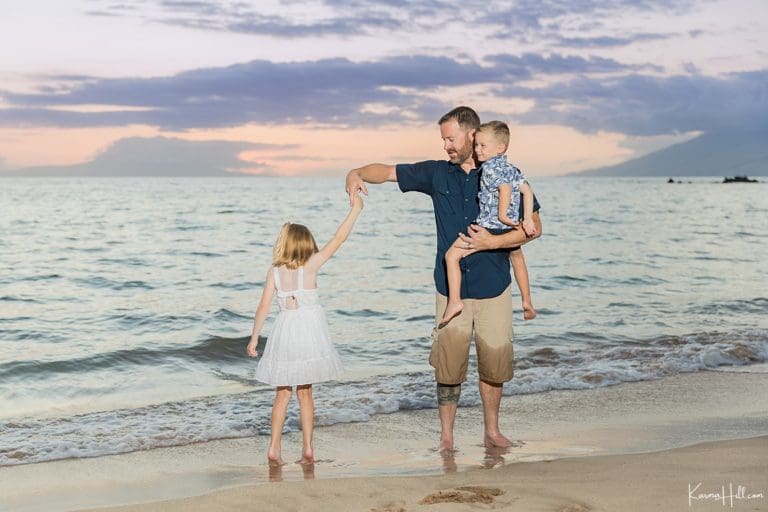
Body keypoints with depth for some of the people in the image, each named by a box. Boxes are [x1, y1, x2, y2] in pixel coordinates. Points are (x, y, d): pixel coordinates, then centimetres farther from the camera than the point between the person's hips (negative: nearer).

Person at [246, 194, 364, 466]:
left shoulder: (275, 270, 0)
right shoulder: (310, 265, -6)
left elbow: (264, 306, -1)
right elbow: (338, 239, -6)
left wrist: (254, 337, 7)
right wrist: (355, 209, -1)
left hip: (285, 328, 1)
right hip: (309, 328, -1)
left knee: (283, 392, 11)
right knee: (304, 391, 10)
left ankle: (274, 448, 6)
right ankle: (307, 448, 11)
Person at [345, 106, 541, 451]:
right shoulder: (437, 174, 7)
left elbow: (534, 226, -1)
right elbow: (388, 172, 7)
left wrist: (493, 242, -14)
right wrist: (357, 173, -13)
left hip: (493, 288, -1)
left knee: (494, 362, 7)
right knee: (448, 365, 0)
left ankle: (492, 432, 23)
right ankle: (446, 436, 13)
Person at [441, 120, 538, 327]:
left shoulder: (490, 167, -10)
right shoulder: (512, 169, 13)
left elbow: (505, 188, -26)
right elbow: (527, 191, 7)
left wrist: (502, 214, -22)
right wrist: (527, 219, 3)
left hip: (488, 226, -8)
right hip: (511, 229, 9)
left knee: (451, 255, -2)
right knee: (517, 257, 35)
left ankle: (455, 301, -12)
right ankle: (527, 303, 42)